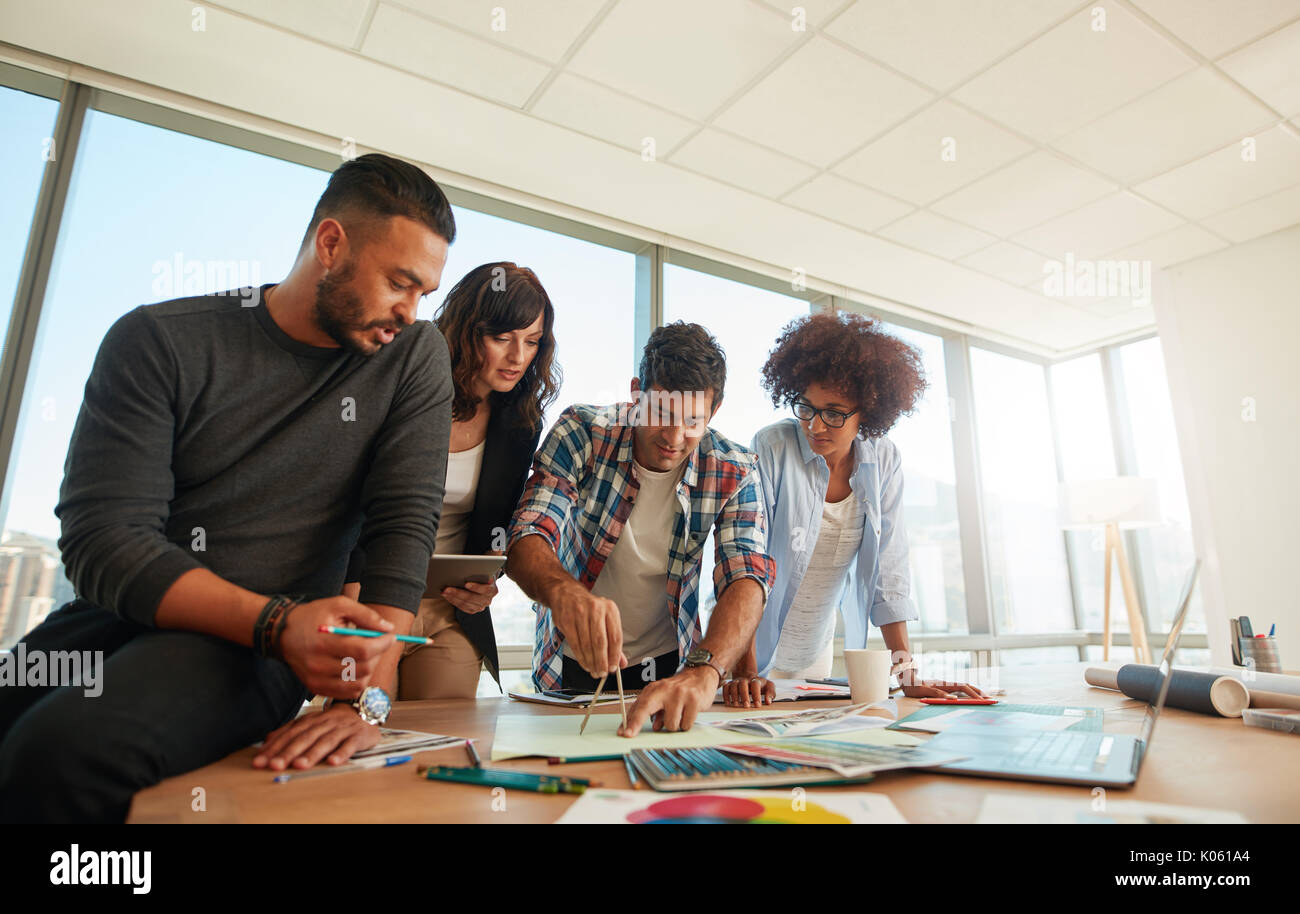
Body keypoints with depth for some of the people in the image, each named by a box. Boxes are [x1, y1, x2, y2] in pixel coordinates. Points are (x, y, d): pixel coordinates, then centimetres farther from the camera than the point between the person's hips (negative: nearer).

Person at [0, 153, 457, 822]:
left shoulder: (414, 355, 0)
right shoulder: (157, 341, -2)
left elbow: (404, 525, -7)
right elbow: (100, 540, -10)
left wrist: (369, 695, -20)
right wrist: (277, 621, -24)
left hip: (249, 650, -1)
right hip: (111, 618, 2)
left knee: (67, 748, -28)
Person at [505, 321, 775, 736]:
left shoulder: (734, 472, -13)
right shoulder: (580, 432, -16)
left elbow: (747, 578, -22)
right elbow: (526, 540, -23)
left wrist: (704, 671, -42)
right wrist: (564, 592, -46)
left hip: (668, 667, 1)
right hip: (570, 663, 0)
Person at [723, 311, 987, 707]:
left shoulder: (884, 461, -7)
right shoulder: (772, 448, -19)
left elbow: (888, 570, -3)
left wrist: (907, 673, -9)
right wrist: (746, 672, -28)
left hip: (819, 652, 4)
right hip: (757, 649, -3)